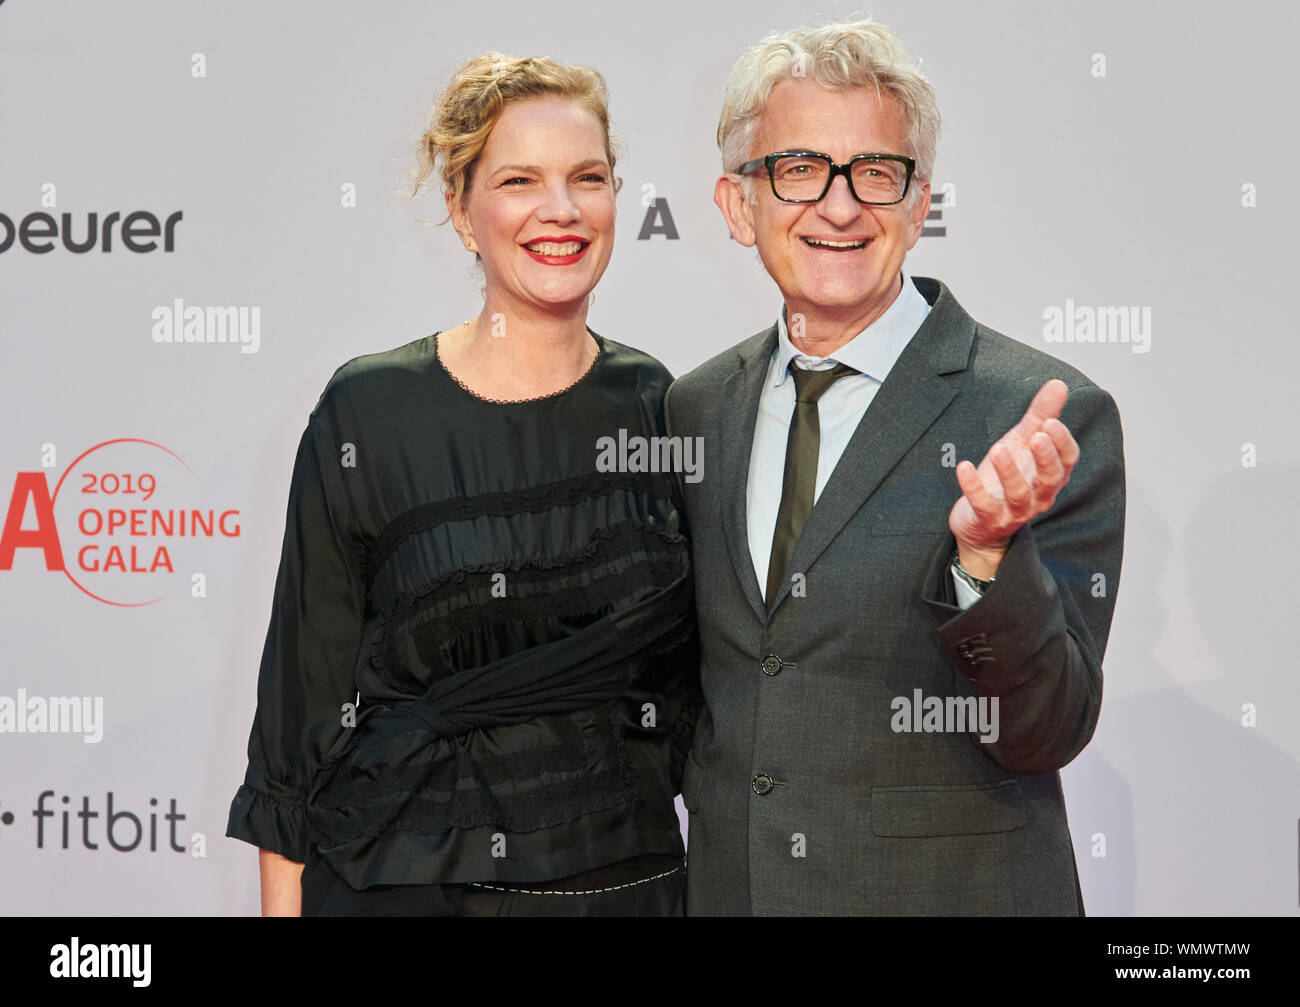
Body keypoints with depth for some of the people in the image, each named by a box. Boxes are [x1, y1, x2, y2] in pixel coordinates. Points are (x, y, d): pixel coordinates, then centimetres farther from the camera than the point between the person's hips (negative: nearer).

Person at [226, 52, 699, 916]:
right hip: (401, 876, -2)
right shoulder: (370, 413, -6)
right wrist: (281, 900, -5)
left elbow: (694, 674, 9)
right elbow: (305, 684, -3)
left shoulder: (659, 408, 1)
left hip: (629, 876, 3)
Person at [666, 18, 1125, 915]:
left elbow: (1048, 733, -16)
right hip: (726, 883, 4)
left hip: (954, 889, -4)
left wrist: (986, 554, -31)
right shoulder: (697, 409, 1)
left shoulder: (1045, 416, -13)